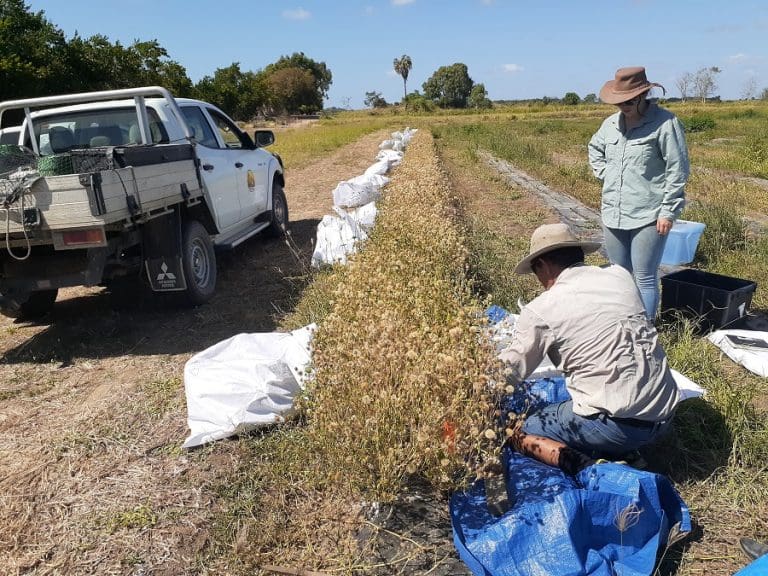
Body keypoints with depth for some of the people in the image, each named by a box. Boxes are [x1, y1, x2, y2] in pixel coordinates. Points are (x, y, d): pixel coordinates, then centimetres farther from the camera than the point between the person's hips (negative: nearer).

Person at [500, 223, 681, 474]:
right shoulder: (621, 275, 6)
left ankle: (579, 464, -12)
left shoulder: (540, 310, -8)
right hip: (664, 414, 6)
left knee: (518, 433, 10)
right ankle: (624, 452, 9)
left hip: (619, 425, -6)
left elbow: (508, 372, 0)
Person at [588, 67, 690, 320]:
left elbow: (677, 170, -10)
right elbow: (594, 150, 27)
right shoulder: (611, 123, 7)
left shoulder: (665, 123, -10)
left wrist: (668, 211, -12)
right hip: (612, 215, 6)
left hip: (648, 218, -6)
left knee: (645, 279, -2)